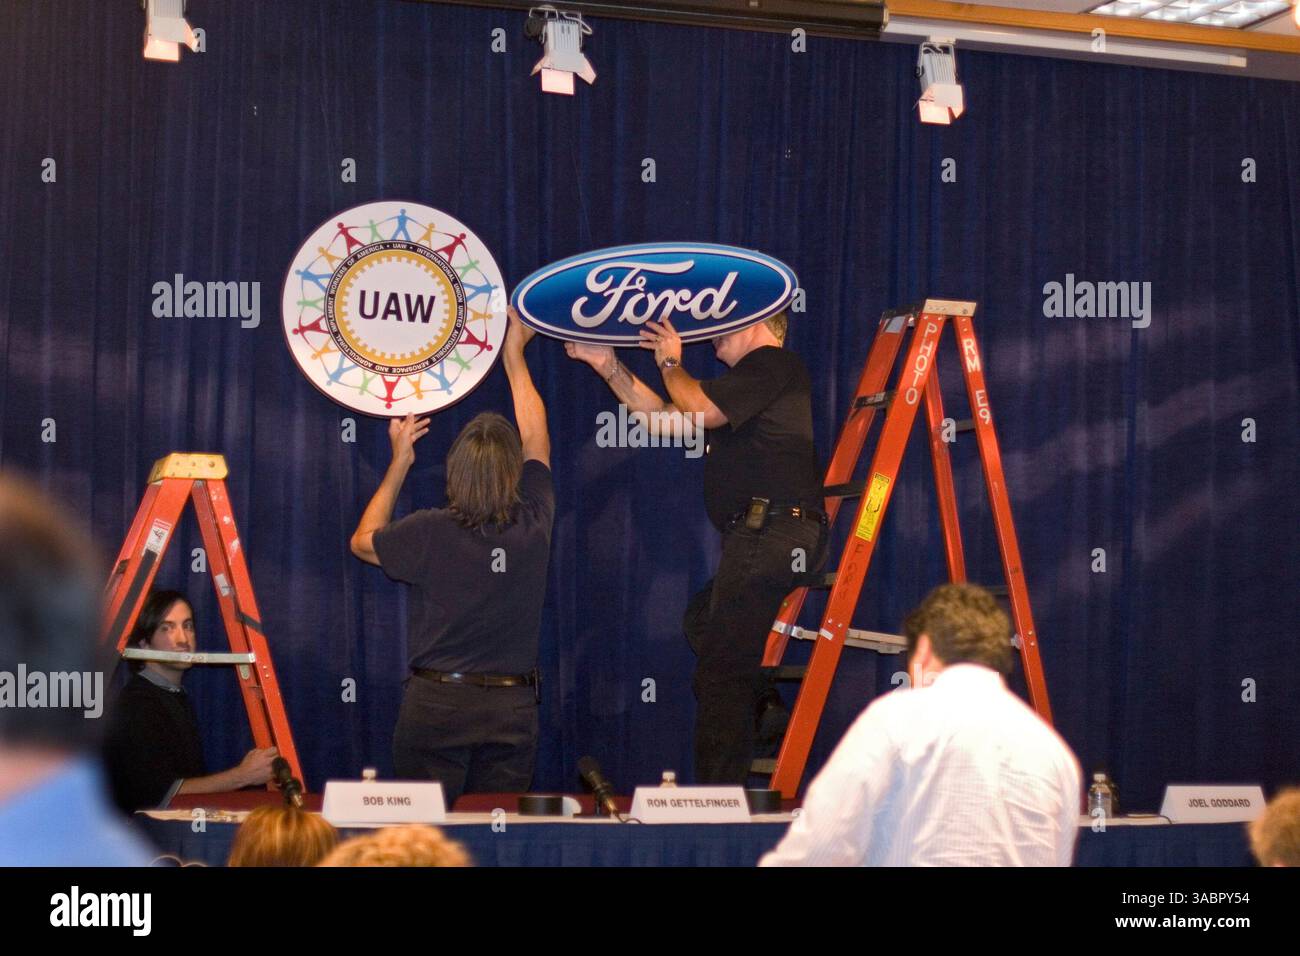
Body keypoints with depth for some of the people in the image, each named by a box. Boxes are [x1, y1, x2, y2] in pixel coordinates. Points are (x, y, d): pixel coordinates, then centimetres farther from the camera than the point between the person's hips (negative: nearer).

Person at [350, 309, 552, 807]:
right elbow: (536, 439, 15)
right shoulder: (533, 527, -2)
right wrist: (515, 355, 28)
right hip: (512, 705, 2)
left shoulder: (431, 532, -10)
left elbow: (363, 540, 12)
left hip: (435, 703, -2)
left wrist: (399, 463, 18)